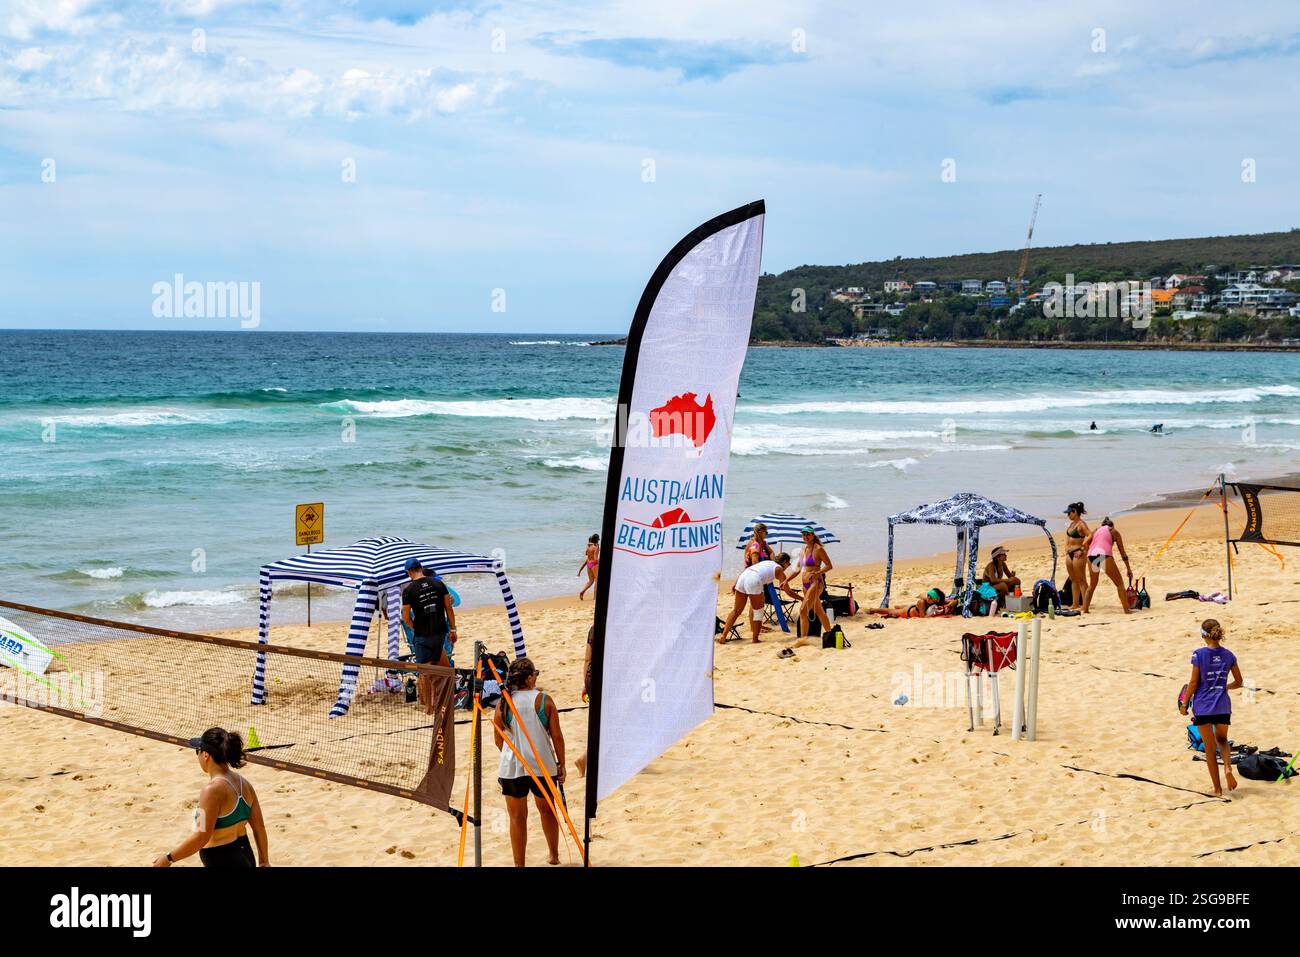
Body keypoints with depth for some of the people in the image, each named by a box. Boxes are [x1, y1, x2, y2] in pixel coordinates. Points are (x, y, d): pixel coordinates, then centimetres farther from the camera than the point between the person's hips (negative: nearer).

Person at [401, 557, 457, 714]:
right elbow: (449, 608, 4)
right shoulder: (438, 584, 1)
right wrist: (452, 630, 12)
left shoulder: (408, 591, -7)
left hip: (422, 635, -3)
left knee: (424, 672, 4)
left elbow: (406, 618, -5)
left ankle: (428, 706, 7)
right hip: (440, 632, 3)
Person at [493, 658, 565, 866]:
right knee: (547, 810, 21)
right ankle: (554, 856, 34)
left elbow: (498, 739, 5)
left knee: (517, 816, 9)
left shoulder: (503, 703, -4)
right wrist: (561, 765, 5)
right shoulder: (544, 700, -7)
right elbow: (556, 736, -6)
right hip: (543, 766, 0)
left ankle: (519, 863, 12)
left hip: (512, 768, 0)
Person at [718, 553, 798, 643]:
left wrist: (735, 584, 25)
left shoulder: (767, 562, 33)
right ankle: (755, 639, 9)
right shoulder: (779, 570, 14)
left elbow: (746, 570, 25)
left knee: (736, 611, 14)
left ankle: (723, 635, 10)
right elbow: (788, 592, 13)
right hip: (753, 581, -6)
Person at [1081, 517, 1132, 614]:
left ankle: (1085, 610, 18)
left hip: (1091, 556, 3)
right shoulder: (1114, 531, 20)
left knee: (1092, 585, 23)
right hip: (1104, 555, -3)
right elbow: (1122, 552, 19)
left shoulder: (1096, 529, 29)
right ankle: (1126, 610, 3)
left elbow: (1085, 543, 15)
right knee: (1119, 583, 9)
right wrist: (1129, 569, 23)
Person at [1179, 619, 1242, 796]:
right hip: (1223, 706, 3)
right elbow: (1238, 682, 9)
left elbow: (1193, 683, -9)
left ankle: (1217, 788, 11)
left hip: (1203, 707, -3)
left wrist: (1184, 704, 2)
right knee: (1222, 739, 24)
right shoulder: (1228, 655, 0)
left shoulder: (1199, 654, -11)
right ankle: (1228, 766, -6)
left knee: (1210, 748, 8)